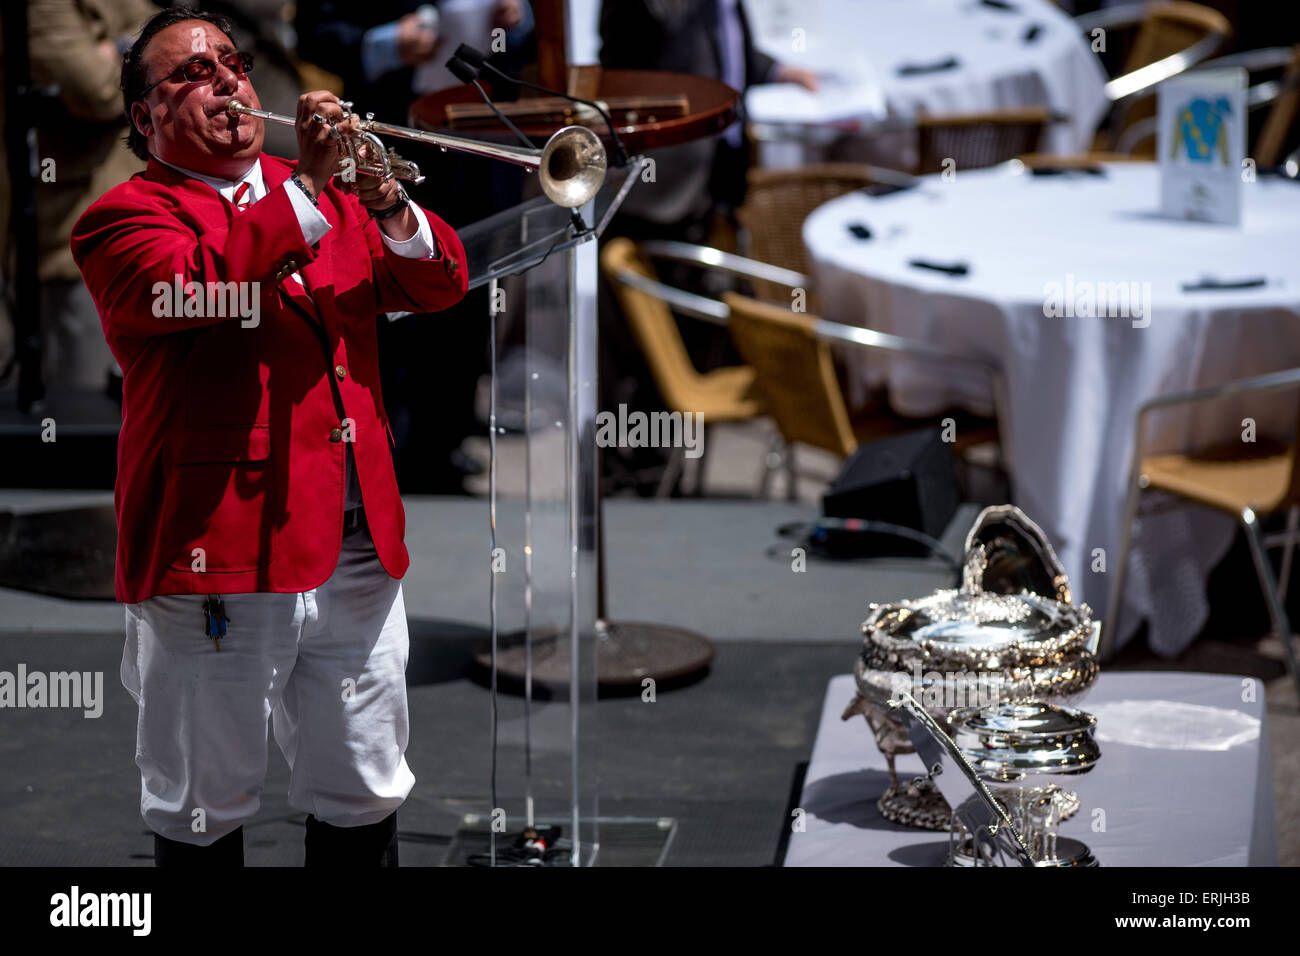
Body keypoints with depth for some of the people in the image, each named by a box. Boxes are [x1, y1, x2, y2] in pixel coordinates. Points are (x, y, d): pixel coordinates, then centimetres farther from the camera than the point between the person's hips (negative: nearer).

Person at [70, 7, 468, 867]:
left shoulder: (327, 200, 20)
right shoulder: (128, 215, -1)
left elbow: (440, 285, 12)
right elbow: (188, 283, -22)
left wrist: (391, 210, -8)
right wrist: (304, 190, -22)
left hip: (359, 545, 6)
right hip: (218, 545, -6)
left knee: (365, 801, 12)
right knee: (206, 810, 2)